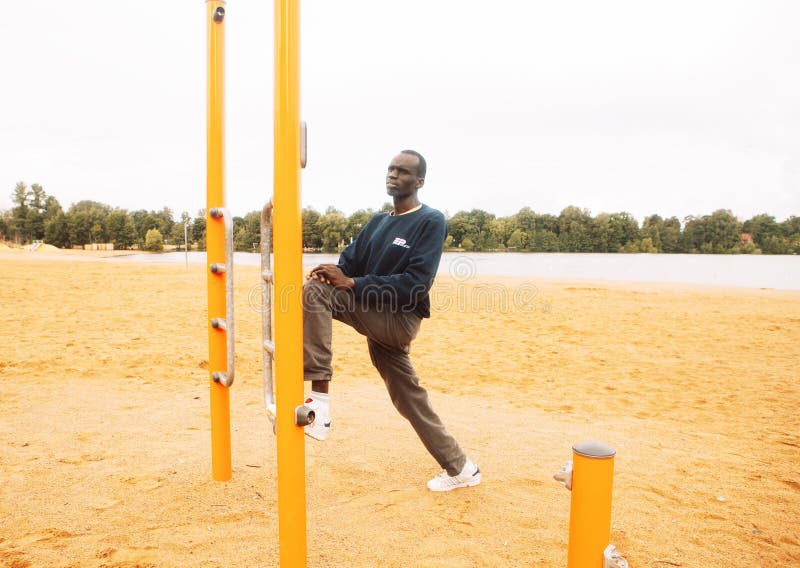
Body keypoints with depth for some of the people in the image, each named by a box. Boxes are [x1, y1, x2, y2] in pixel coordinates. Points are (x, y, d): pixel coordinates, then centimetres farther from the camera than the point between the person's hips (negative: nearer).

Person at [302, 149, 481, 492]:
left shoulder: (431, 222, -8)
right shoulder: (378, 222, 16)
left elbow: (417, 284, -19)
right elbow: (350, 261, 11)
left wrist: (352, 283, -24)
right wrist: (331, 272, -15)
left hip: (400, 318, -8)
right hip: (377, 318, 8)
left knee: (315, 293, -21)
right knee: (409, 399, 15)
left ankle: (320, 400, -23)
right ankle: (460, 469, 30)